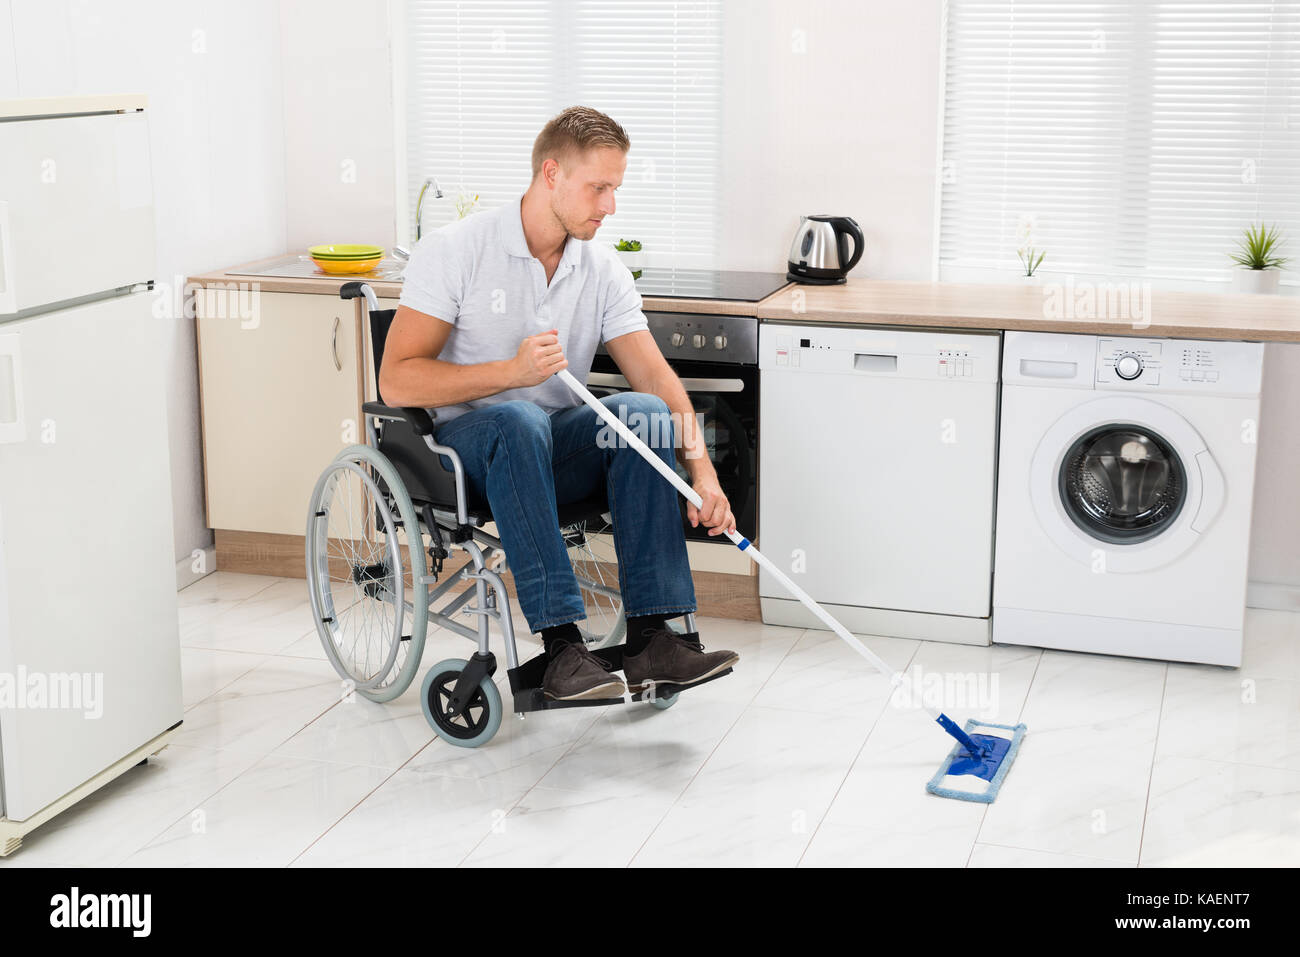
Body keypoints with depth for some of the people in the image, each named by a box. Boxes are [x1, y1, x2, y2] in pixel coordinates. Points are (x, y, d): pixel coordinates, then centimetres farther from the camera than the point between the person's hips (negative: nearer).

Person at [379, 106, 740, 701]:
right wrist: (511, 371, -27)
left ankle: (650, 636, -29)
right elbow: (396, 381, -16)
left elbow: (655, 376, -5)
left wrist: (701, 470, -20)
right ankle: (562, 645, -41)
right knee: (518, 420, -38)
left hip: (558, 450, 4)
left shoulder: (603, 268, 3)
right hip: (465, 445, -4)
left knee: (644, 410, -26)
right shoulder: (453, 251, -10)